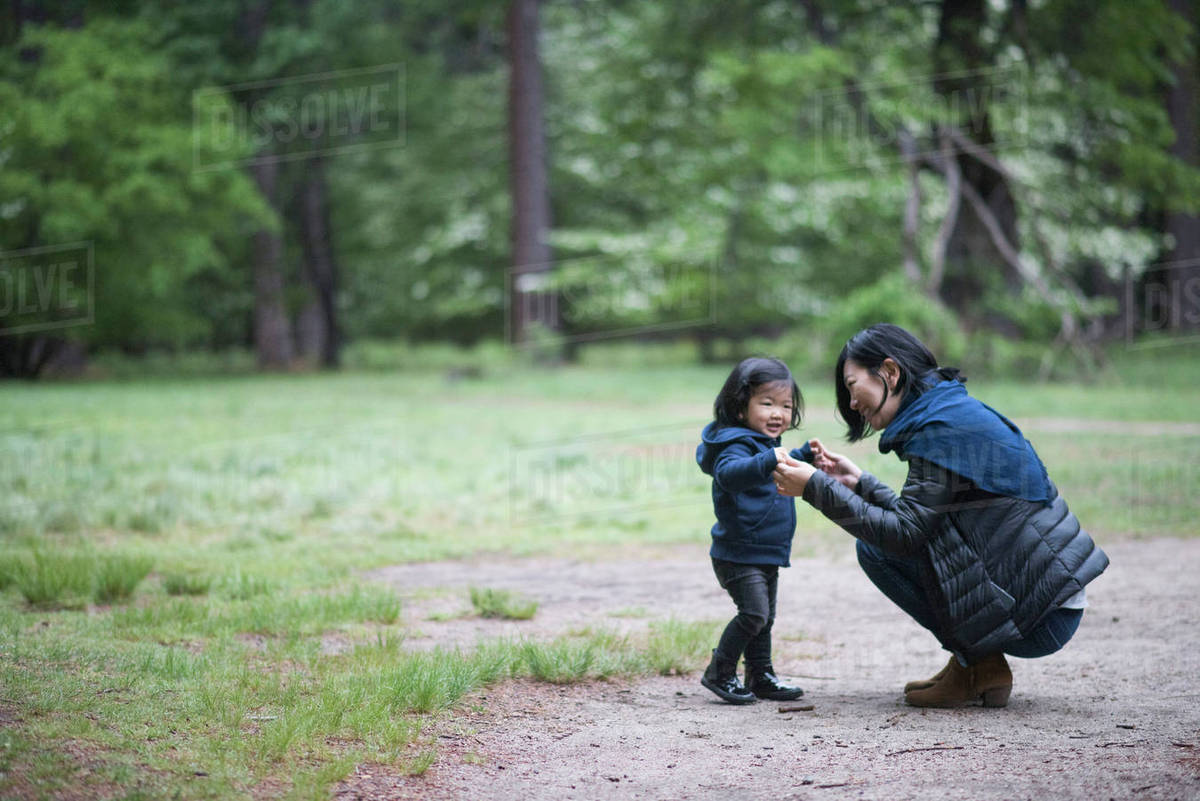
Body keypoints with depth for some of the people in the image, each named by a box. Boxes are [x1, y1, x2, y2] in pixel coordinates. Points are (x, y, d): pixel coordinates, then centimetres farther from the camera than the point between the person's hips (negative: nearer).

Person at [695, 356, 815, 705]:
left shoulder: (765, 445, 13)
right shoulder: (737, 445, -19)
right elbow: (730, 473, -43)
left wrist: (805, 455, 19)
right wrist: (768, 461, -56)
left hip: (766, 555, 10)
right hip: (739, 555, -10)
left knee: (764, 619, 16)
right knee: (754, 614, -16)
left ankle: (761, 676, 27)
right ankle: (720, 672, -3)